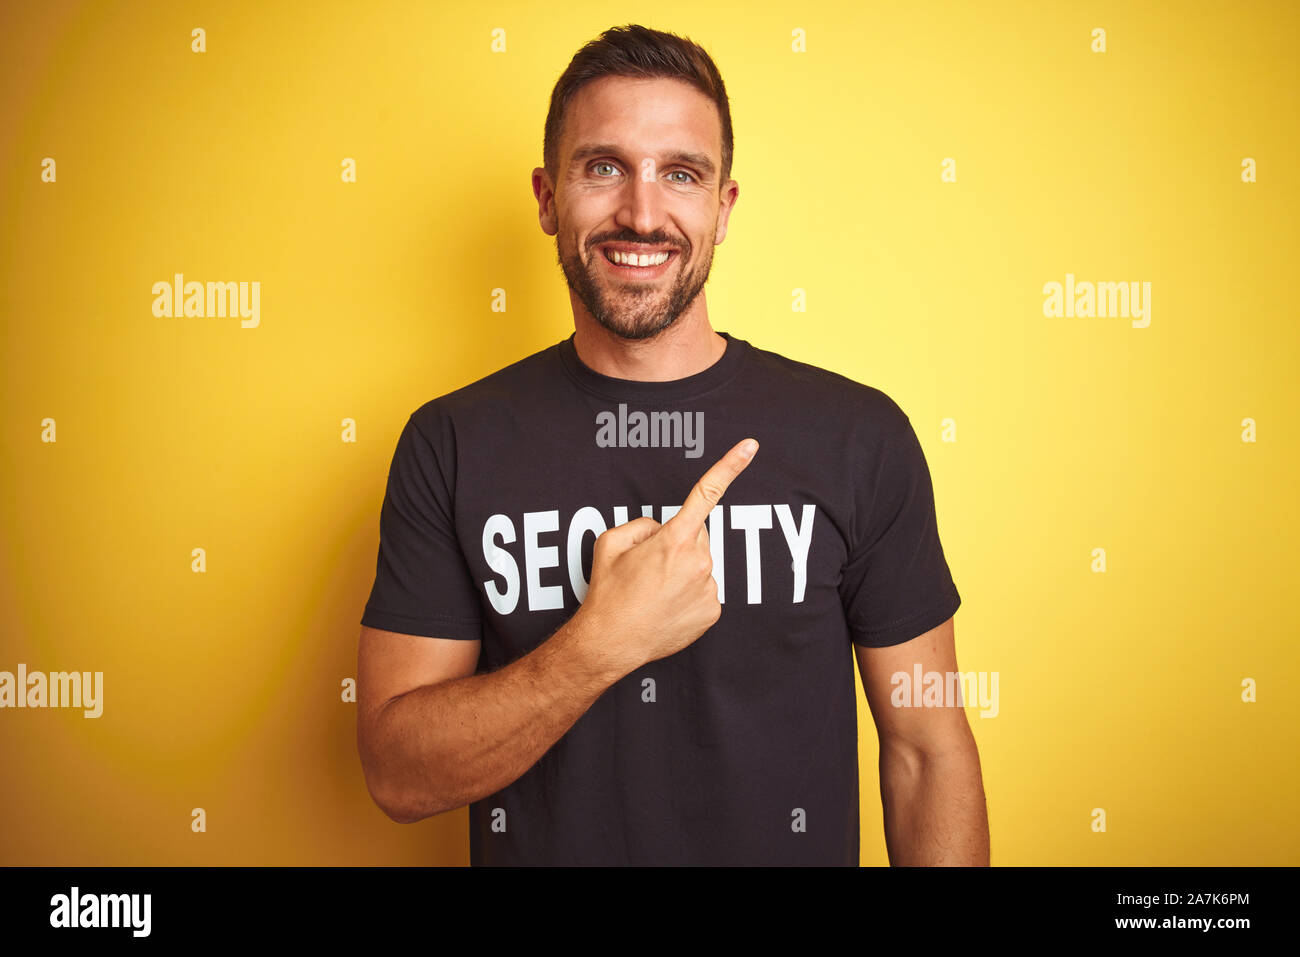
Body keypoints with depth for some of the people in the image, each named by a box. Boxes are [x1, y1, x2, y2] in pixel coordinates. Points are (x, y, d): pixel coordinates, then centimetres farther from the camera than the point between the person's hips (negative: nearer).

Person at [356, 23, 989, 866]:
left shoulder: (861, 437, -11)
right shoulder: (450, 446, -11)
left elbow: (928, 751, -7)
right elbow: (398, 777, -14)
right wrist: (605, 639, -26)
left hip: (791, 844, 0)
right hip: (537, 844, 1)